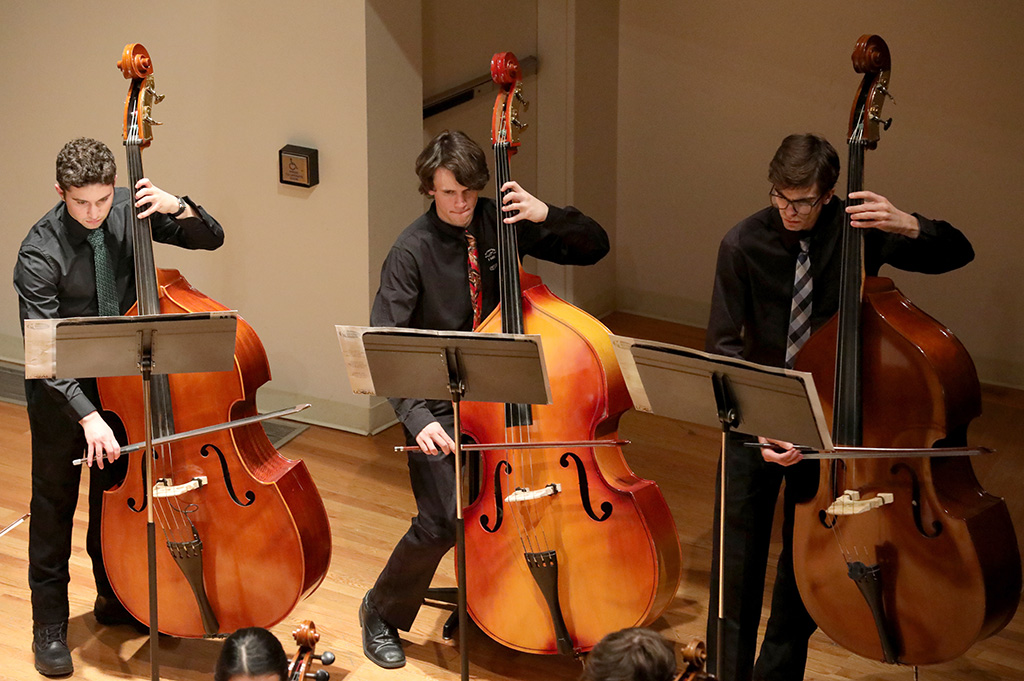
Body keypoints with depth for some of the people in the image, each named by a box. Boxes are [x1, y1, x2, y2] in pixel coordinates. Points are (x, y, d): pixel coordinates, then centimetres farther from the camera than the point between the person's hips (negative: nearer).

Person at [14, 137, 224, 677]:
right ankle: (49, 625, 17)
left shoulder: (129, 211, -10)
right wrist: (88, 415, -36)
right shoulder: (40, 253, -23)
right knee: (54, 501, 3)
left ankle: (114, 599, 35)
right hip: (61, 389, -4)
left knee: (116, 492, 17)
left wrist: (178, 207, -24)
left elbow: (211, 239, -3)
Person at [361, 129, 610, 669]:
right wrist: (416, 417, -34)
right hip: (440, 403, -4)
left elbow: (594, 247, 1)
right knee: (442, 522, -13)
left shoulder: (501, 222, -2)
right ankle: (382, 613, 15)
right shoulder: (413, 250, -14)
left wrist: (547, 215, -17)